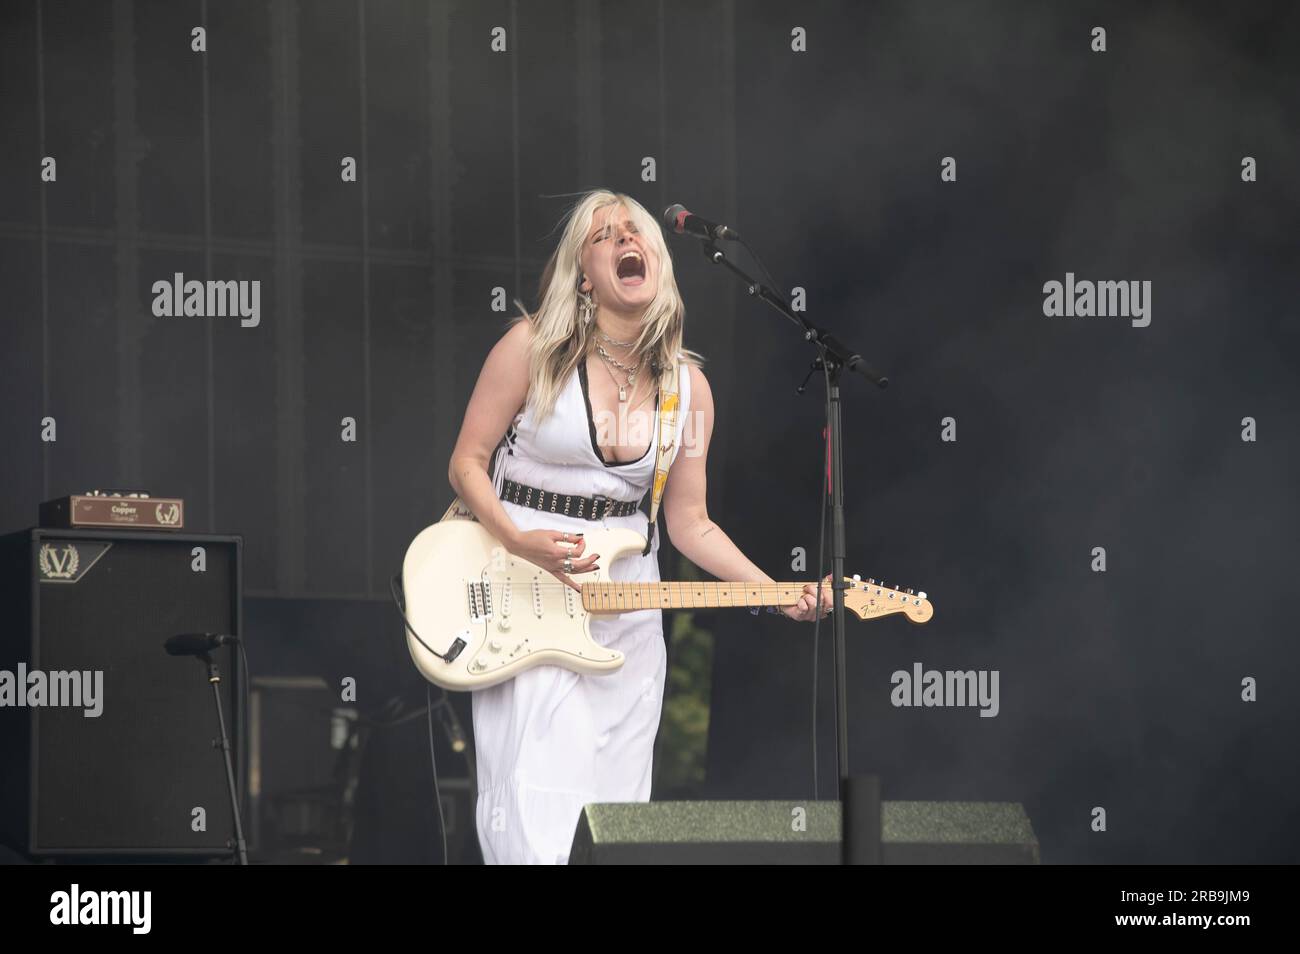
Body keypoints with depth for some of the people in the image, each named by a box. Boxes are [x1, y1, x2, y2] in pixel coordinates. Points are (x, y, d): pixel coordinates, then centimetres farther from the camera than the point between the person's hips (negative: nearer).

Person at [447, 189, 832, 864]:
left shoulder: (687, 386, 3)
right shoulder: (533, 347, -8)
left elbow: (688, 523, 6)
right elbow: (467, 462, -3)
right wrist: (522, 544, -20)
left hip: (627, 597, 4)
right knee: (537, 828, -14)